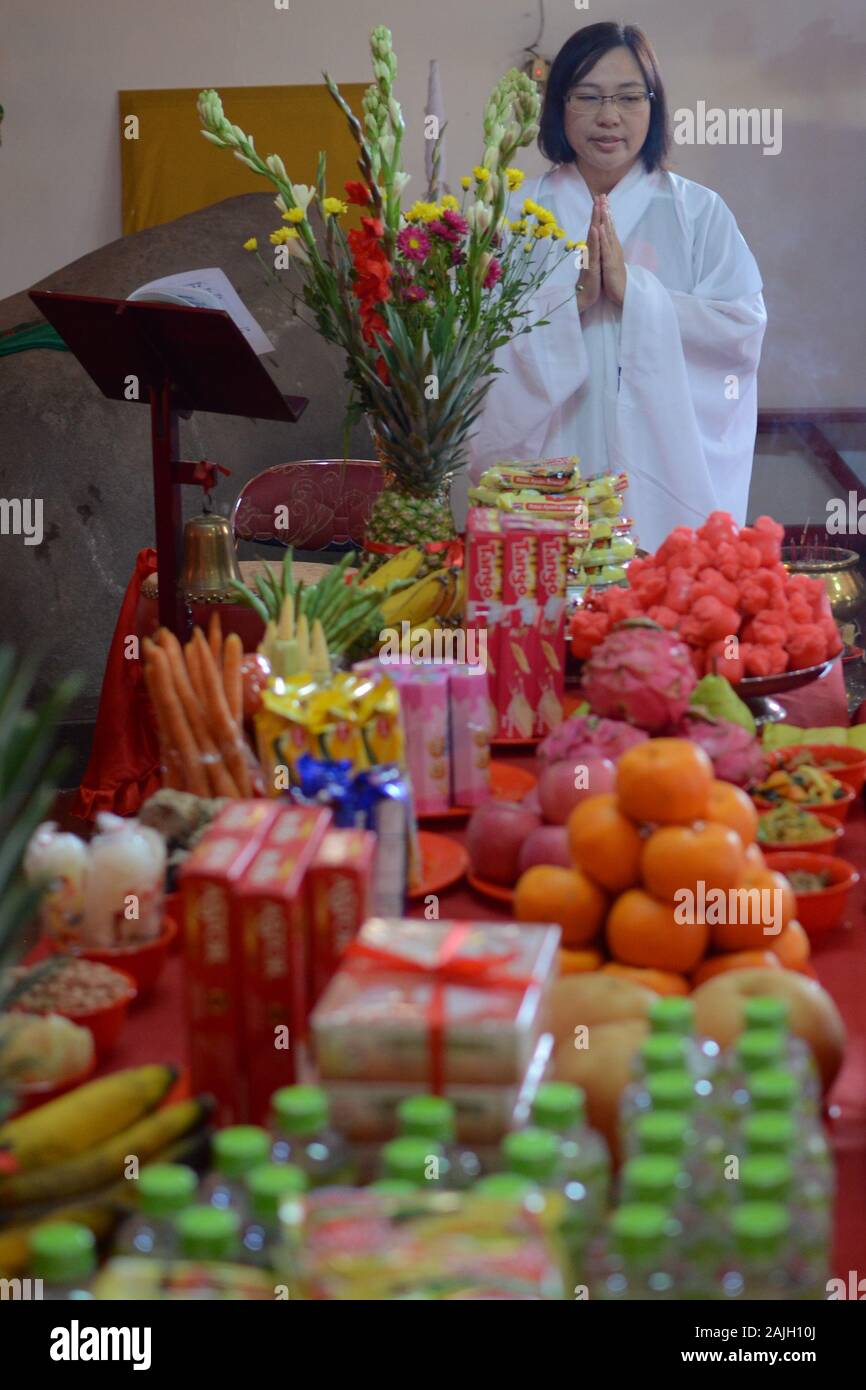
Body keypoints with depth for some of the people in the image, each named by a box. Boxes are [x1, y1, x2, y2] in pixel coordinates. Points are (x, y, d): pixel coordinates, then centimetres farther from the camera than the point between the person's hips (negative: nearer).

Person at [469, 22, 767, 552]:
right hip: (547, 477, 0)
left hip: (666, 475, 0)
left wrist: (636, 291, -16)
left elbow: (745, 328, -7)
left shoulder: (699, 212, 4)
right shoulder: (516, 213, 5)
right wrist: (570, 300, -18)